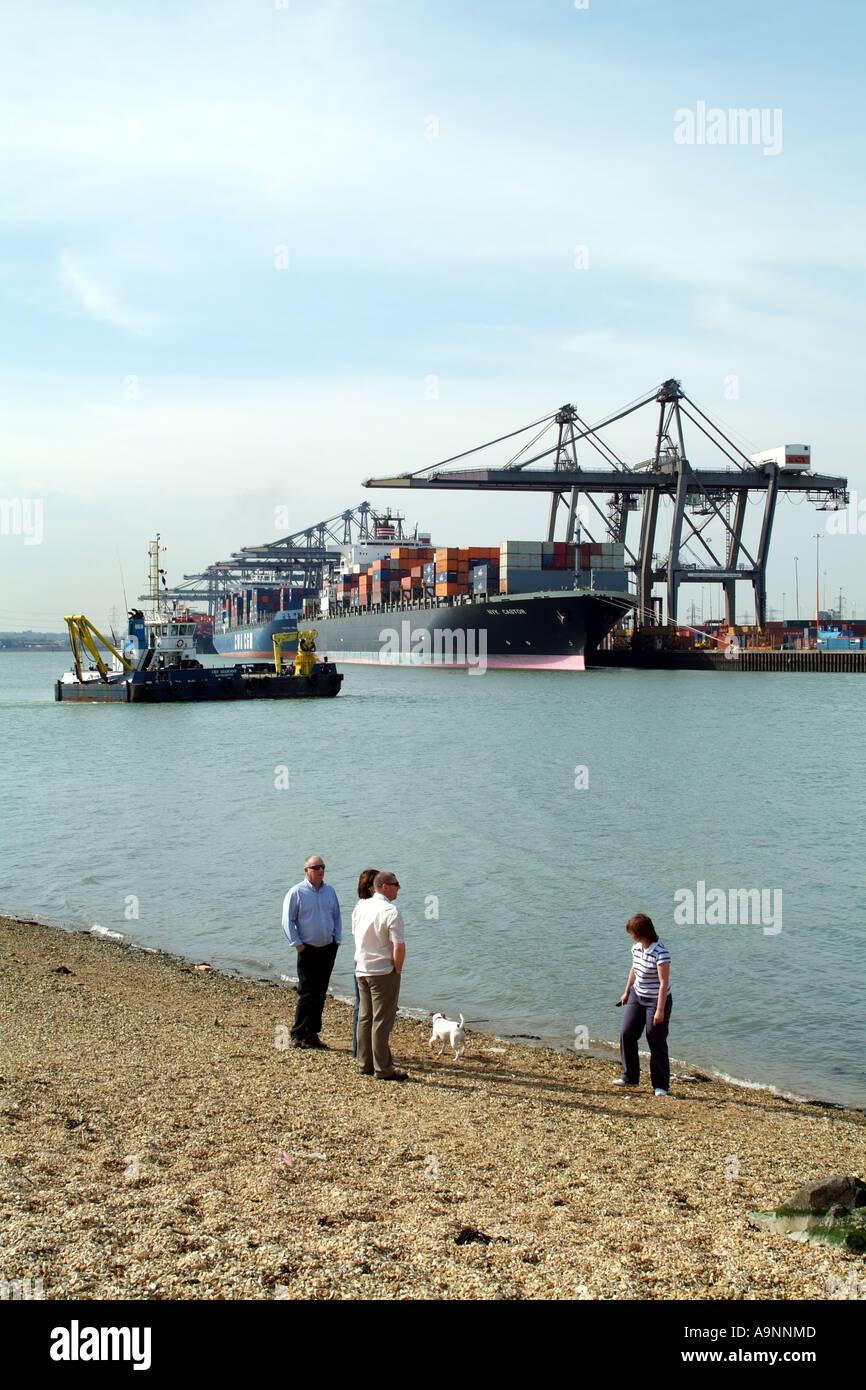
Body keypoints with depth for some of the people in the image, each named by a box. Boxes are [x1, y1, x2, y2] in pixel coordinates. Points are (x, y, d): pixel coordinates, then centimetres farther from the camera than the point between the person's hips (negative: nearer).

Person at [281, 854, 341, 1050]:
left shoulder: (329, 891, 10)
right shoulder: (296, 893, -7)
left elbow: (336, 916, 19)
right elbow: (288, 921, -5)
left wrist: (337, 938, 9)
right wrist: (298, 944, -11)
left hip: (328, 949, 5)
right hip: (309, 950, -5)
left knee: (320, 993, 8)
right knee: (307, 993, -6)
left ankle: (312, 1035, 15)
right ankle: (298, 1035, 2)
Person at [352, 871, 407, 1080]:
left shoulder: (360, 907, 6)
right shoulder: (390, 912, -17)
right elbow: (399, 946, -21)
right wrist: (397, 970, -7)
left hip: (361, 970, 7)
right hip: (384, 973, -7)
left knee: (364, 1018, 15)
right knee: (382, 1021, -2)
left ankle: (364, 1064, 22)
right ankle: (383, 1069, 3)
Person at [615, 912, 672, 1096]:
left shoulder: (661, 953, -25)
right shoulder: (636, 947, 0)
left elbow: (664, 983, -24)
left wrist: (660, 1010, -24)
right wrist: (627, 992, 25)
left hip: (656, 1000, -7)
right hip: (637, 996, 7)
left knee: (657, 1042, 0)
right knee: (627, 1034, 4)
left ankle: (661, 1085, 9)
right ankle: (630, 1076, 17)